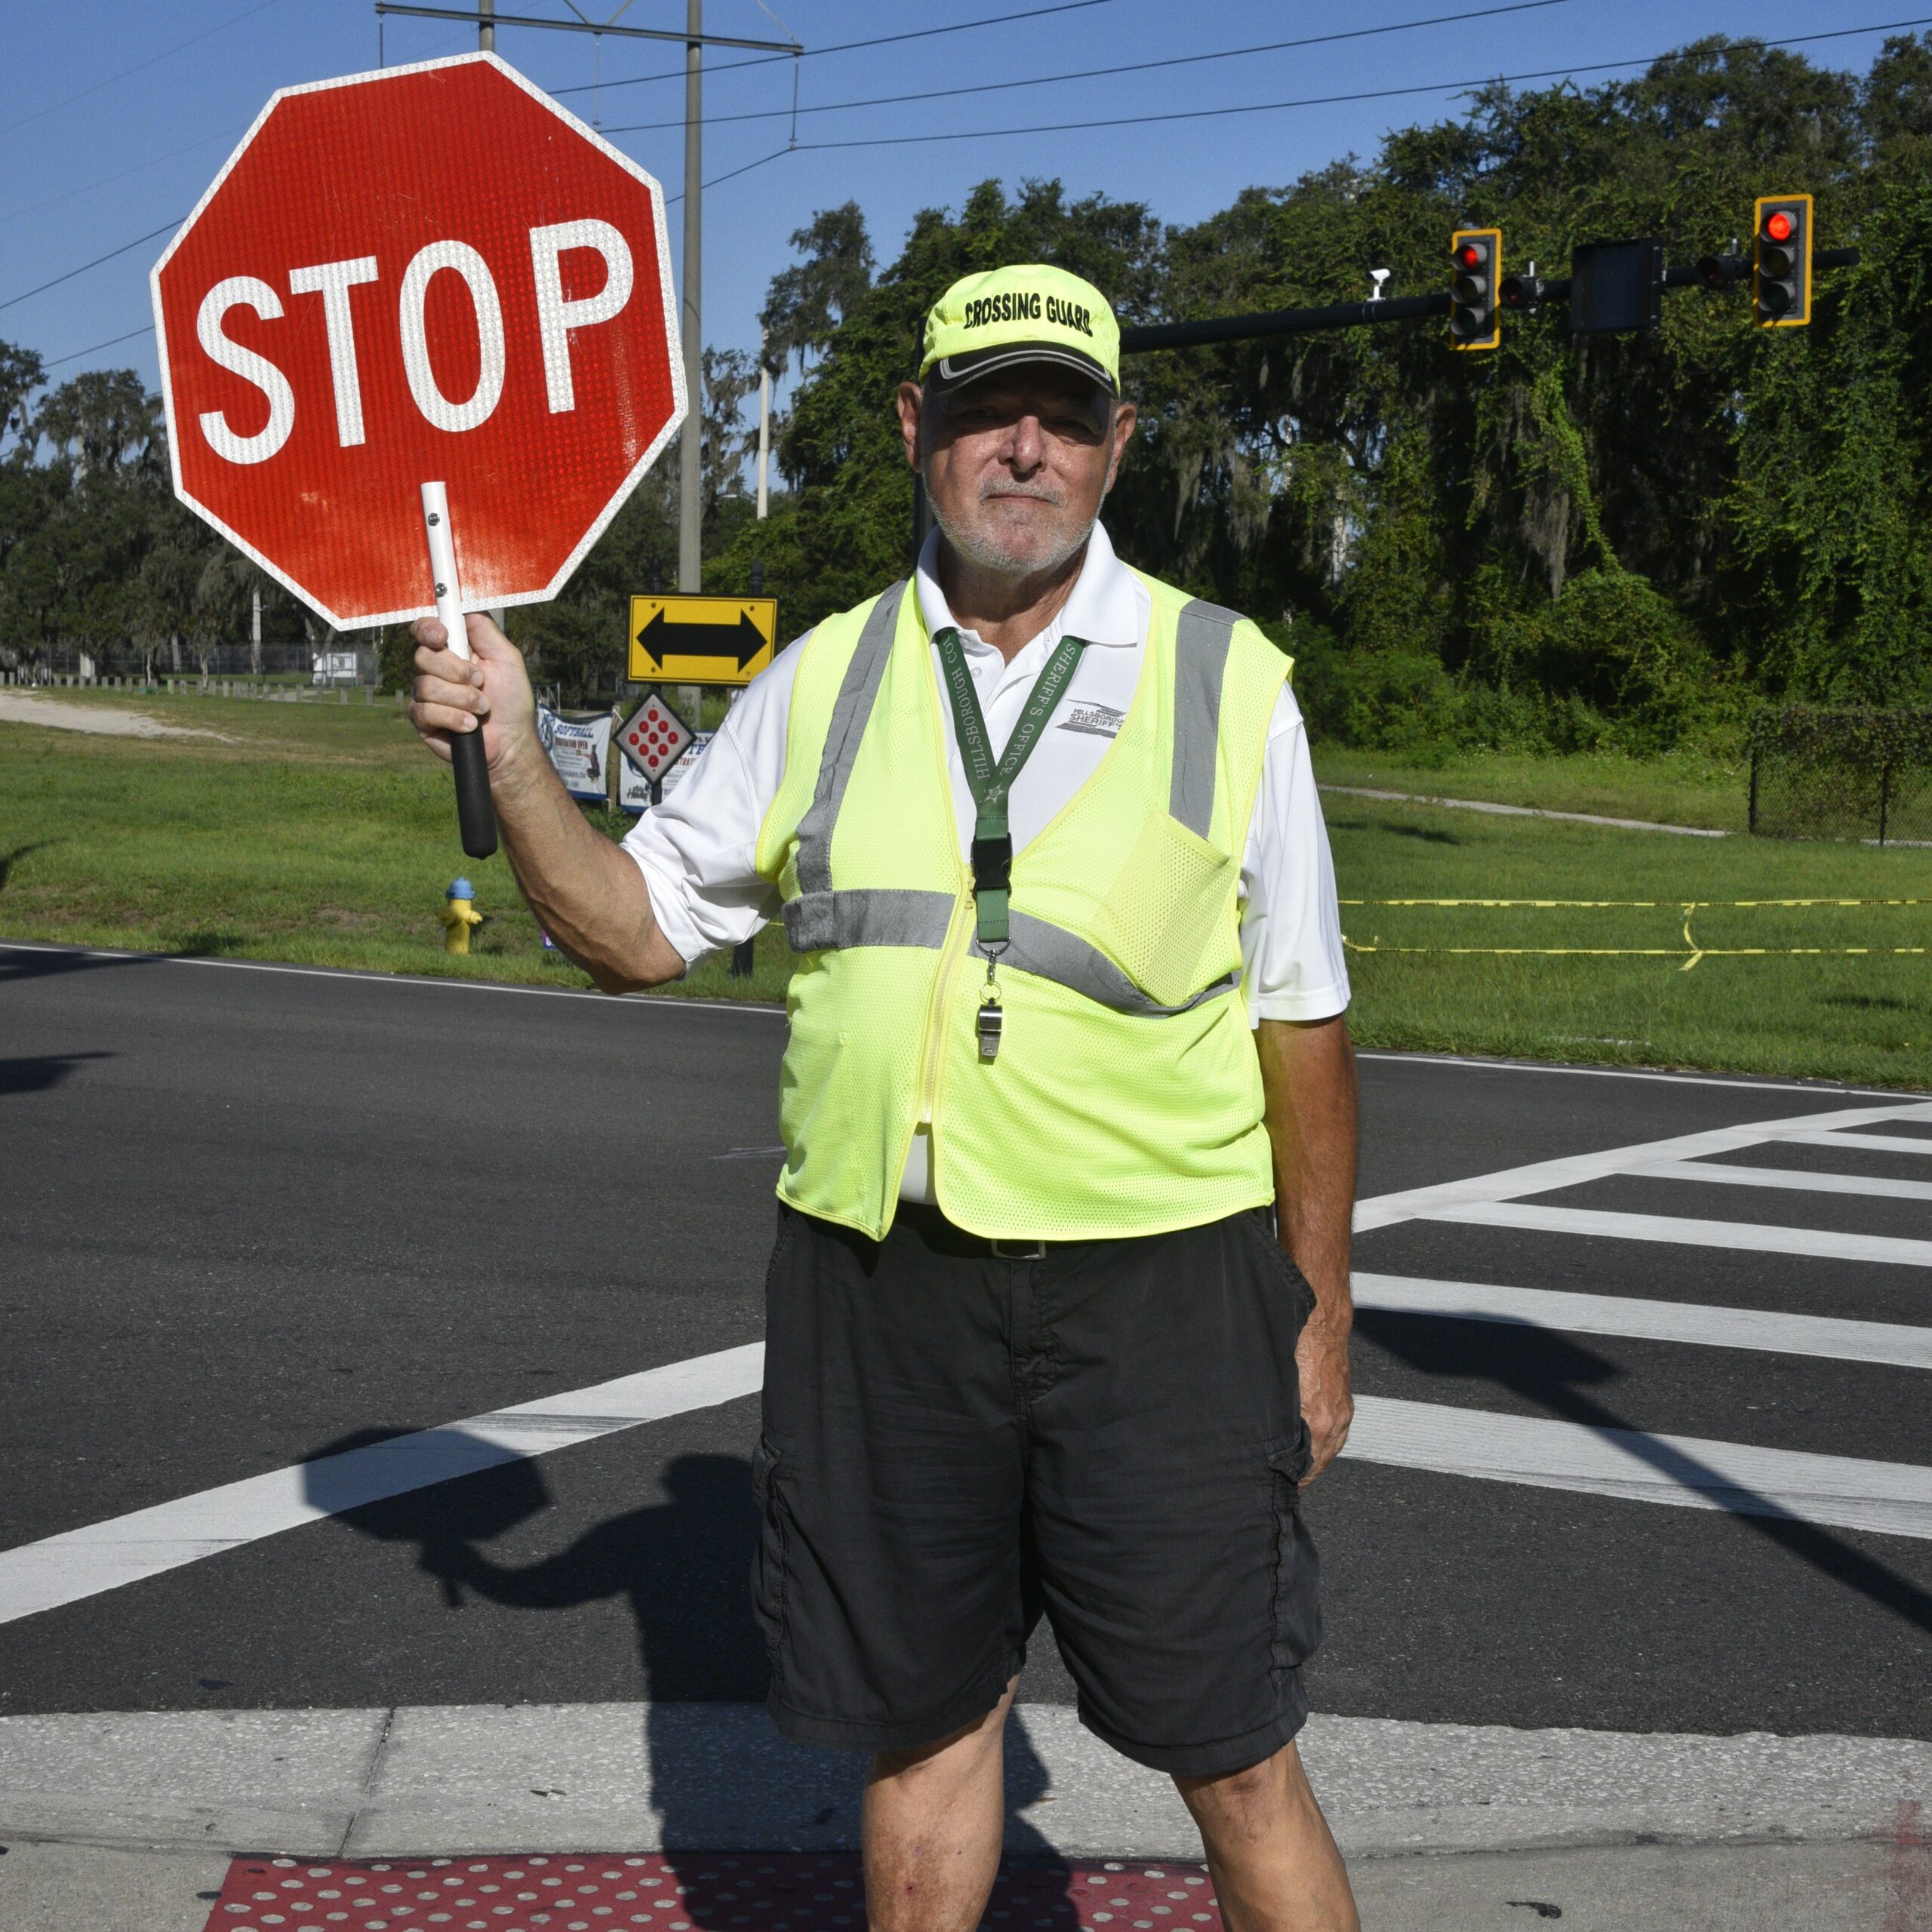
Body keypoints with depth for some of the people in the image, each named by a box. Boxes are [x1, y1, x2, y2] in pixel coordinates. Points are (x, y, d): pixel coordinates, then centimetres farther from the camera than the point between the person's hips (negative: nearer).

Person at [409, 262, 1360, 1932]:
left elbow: (1303, 1025, 3)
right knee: (926, 1719, 15)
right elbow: (638, 929, 9)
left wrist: (1319, 1312, 3)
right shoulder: (826, 684, 7)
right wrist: (511, 757, -6)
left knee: (1233, 1755, 3)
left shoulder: (1226, 682, 1)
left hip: (1158, 1291, -2)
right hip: (878, 1280, 3)